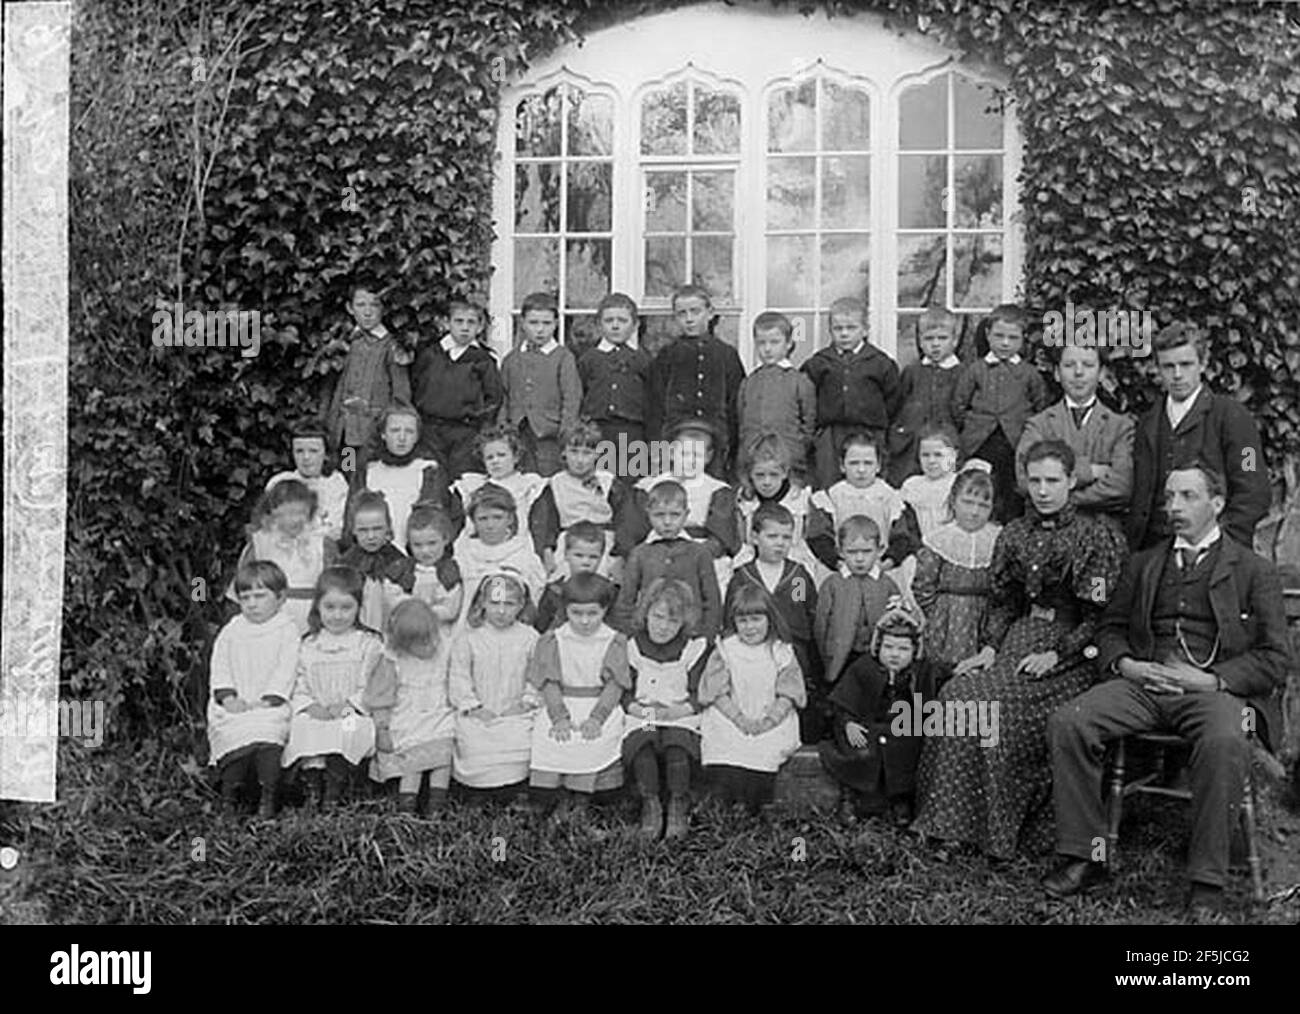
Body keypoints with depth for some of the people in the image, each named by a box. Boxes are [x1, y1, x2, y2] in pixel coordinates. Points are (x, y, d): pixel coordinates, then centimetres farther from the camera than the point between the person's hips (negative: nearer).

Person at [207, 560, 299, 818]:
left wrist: (266, 701, -15)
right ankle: (229, 795, -6)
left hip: (270, 706, -2)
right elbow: (219, 668, 9)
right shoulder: (230, 631, 17)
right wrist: (228, 698, -8)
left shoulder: (287, 631, 6)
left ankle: (268, 796, -15)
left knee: (268, 732, -31)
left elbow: (285, 671, -4)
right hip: (233, 707, 2)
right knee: (235, 737, -27)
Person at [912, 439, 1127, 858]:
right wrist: (990, 648, -1)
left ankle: (1005, 828, -10)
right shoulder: (1014, 534, 13)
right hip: (1021, 637, 5)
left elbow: (1099, 614, -7)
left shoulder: (1097, 536, -3)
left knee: (1003, 706, -27)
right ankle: (958, 820, -9)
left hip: (1073, 653, -5)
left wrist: (1056, 655, -17)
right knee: (959, 694, -20)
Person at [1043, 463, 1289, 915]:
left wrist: (1210, 679, -12)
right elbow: (1111, 628, 23)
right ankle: (1084, 856, -12)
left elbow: (1273, 658, 4)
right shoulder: (1143, 564, 23)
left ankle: (1207, 881, -23)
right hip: (1142, 682, 4)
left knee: (1224, 743, -37)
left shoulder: (1254, 570, 11)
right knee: (1067, 723, -22)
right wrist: (1125, 664, 0)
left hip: (1213, 689, -3)